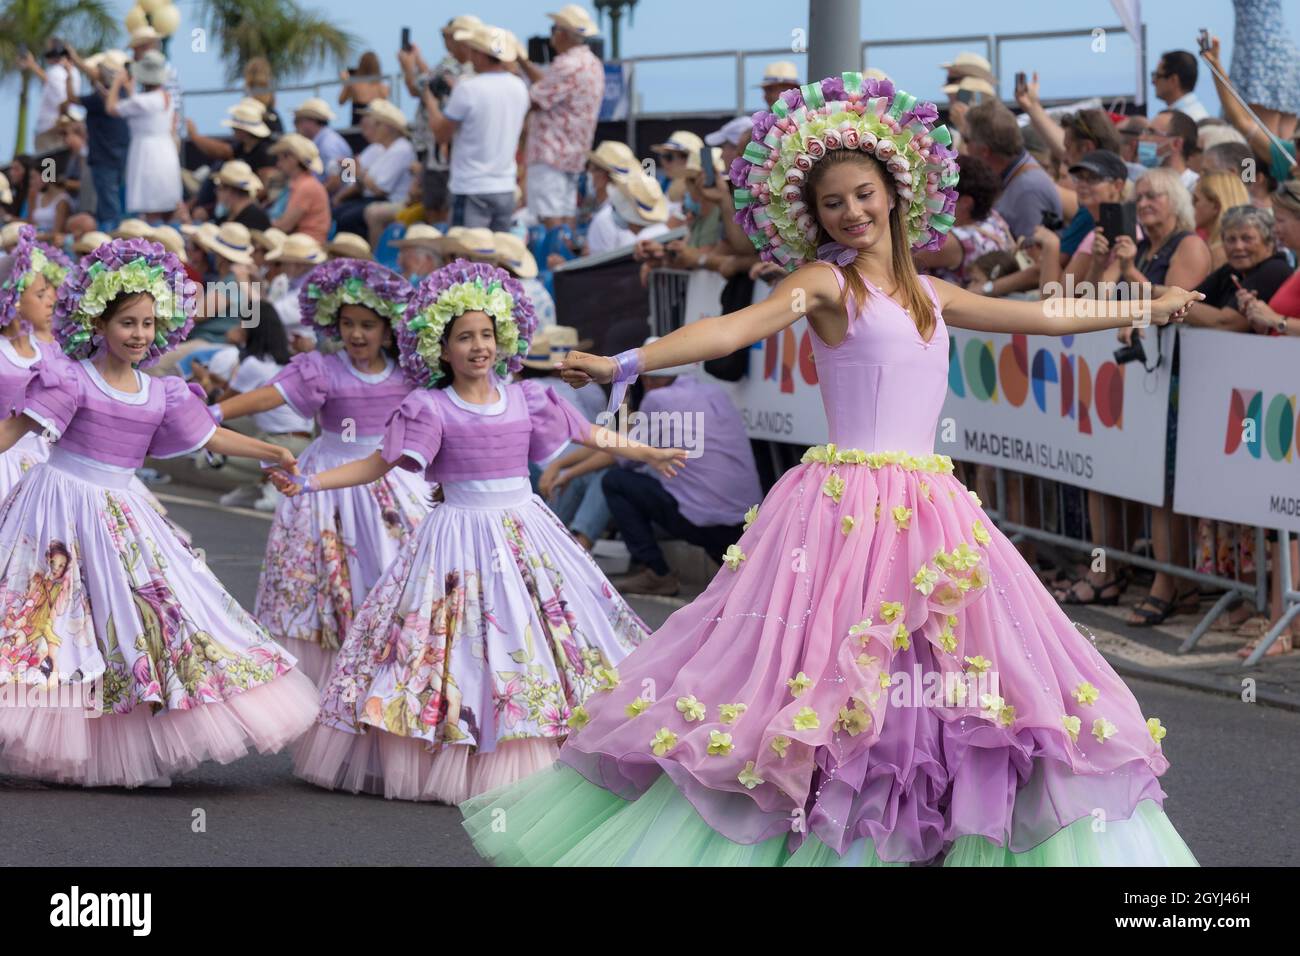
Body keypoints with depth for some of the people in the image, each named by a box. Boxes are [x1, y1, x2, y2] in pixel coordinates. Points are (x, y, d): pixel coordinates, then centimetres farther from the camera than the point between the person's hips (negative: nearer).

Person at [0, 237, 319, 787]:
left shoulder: (161, 395, 7)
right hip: (64, 508, -6)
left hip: (120, 515, 6)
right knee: (49, 615, -6)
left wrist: (271, 453, 19)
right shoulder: (72, 380, -10)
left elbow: (209, 437, 16)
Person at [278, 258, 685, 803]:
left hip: (526, 530, 4)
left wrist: (647, 454, 27)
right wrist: (309, 482, -18)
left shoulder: (523, 400, 5)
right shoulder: (430, 409, -6)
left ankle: (532, 764, 14)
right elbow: (379, 464, -7)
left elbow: (587, 433, 17)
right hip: (461, 537, -4)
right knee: (459, 651, -4)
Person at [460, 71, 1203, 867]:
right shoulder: (825, 281, -1)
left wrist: (1147, 310, 36)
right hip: (848, 505, -6)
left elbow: (1044, 316, 29)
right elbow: (733, 329, -16)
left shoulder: (927, 293, 18)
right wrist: (628, 363, -31)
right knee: (825, 671, -9)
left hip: (932, 513, 6)